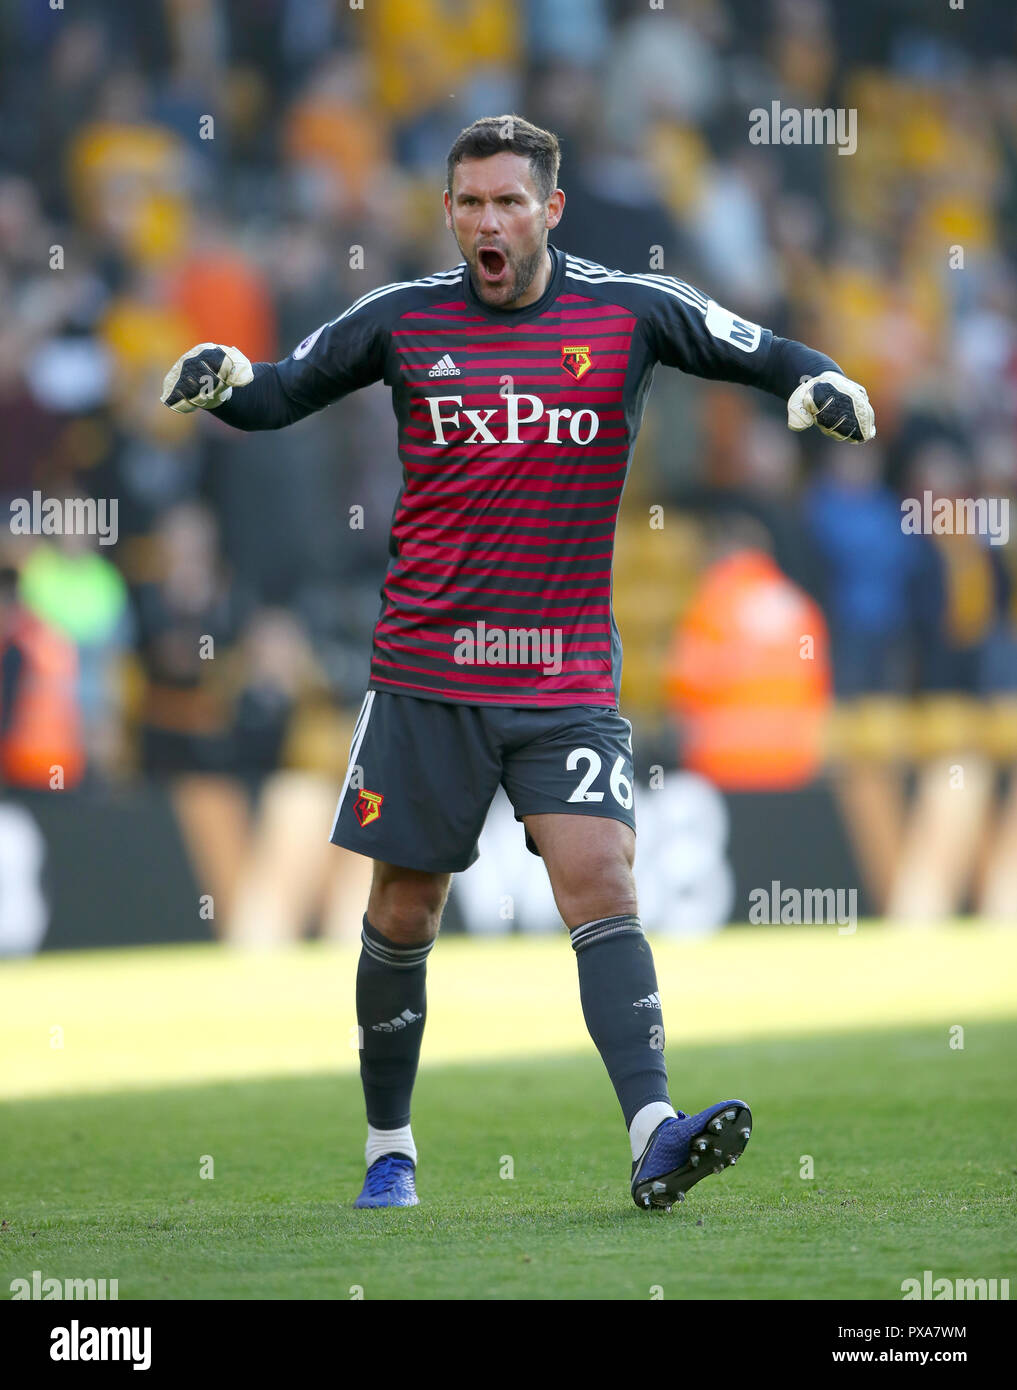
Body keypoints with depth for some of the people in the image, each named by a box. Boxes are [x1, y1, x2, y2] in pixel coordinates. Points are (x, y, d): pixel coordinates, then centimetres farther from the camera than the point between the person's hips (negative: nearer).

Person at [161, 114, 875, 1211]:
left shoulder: (630, 313, 0)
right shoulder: (403, 319, 2)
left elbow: (767, 356, 5)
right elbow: (282, 393, 10)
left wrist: (819, 383, -16)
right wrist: (223, 380, -12)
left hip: (567, 677, -1)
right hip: (426, 669, 1)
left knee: (600, 881, -16)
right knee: (402, 913, 7)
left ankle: (654, 1136, -26)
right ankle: (389, 1149, 22)